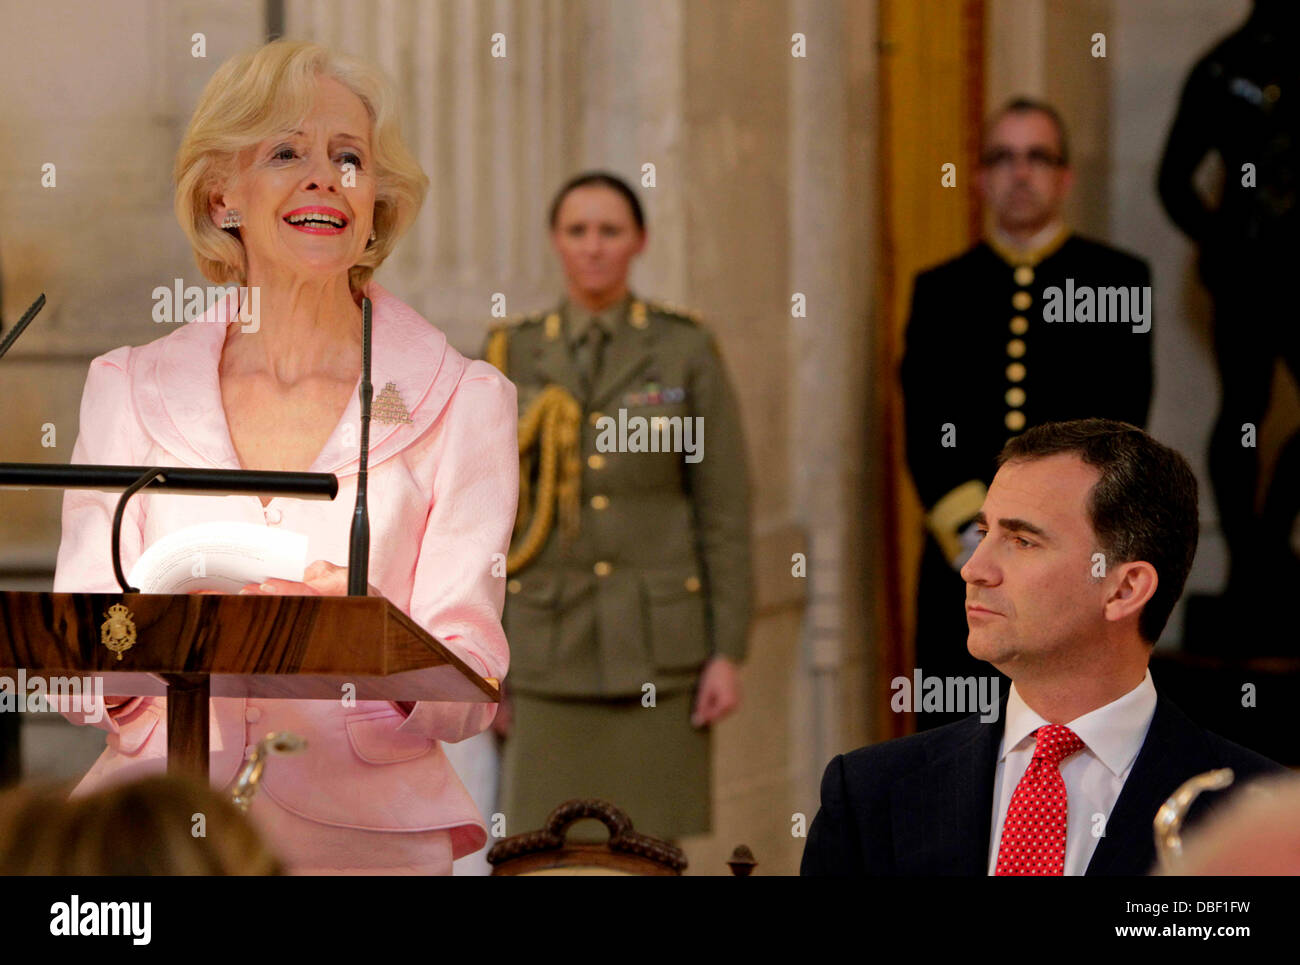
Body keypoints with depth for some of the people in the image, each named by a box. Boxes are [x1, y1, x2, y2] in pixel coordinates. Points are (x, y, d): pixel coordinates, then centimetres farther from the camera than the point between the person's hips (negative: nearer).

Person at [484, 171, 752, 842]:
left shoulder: (685, 351, 2)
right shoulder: (514, 355, 6)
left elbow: (726, 508, 2)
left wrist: (727, 653, -4)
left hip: (657, 640, -1)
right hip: (551, 642, 1)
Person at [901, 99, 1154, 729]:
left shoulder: (1117, 281, 8)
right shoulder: (941, 291, 13)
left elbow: (1118, 425, 0)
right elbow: (924, 431, 4)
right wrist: (969, 533, -10)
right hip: (963, 568, 2)